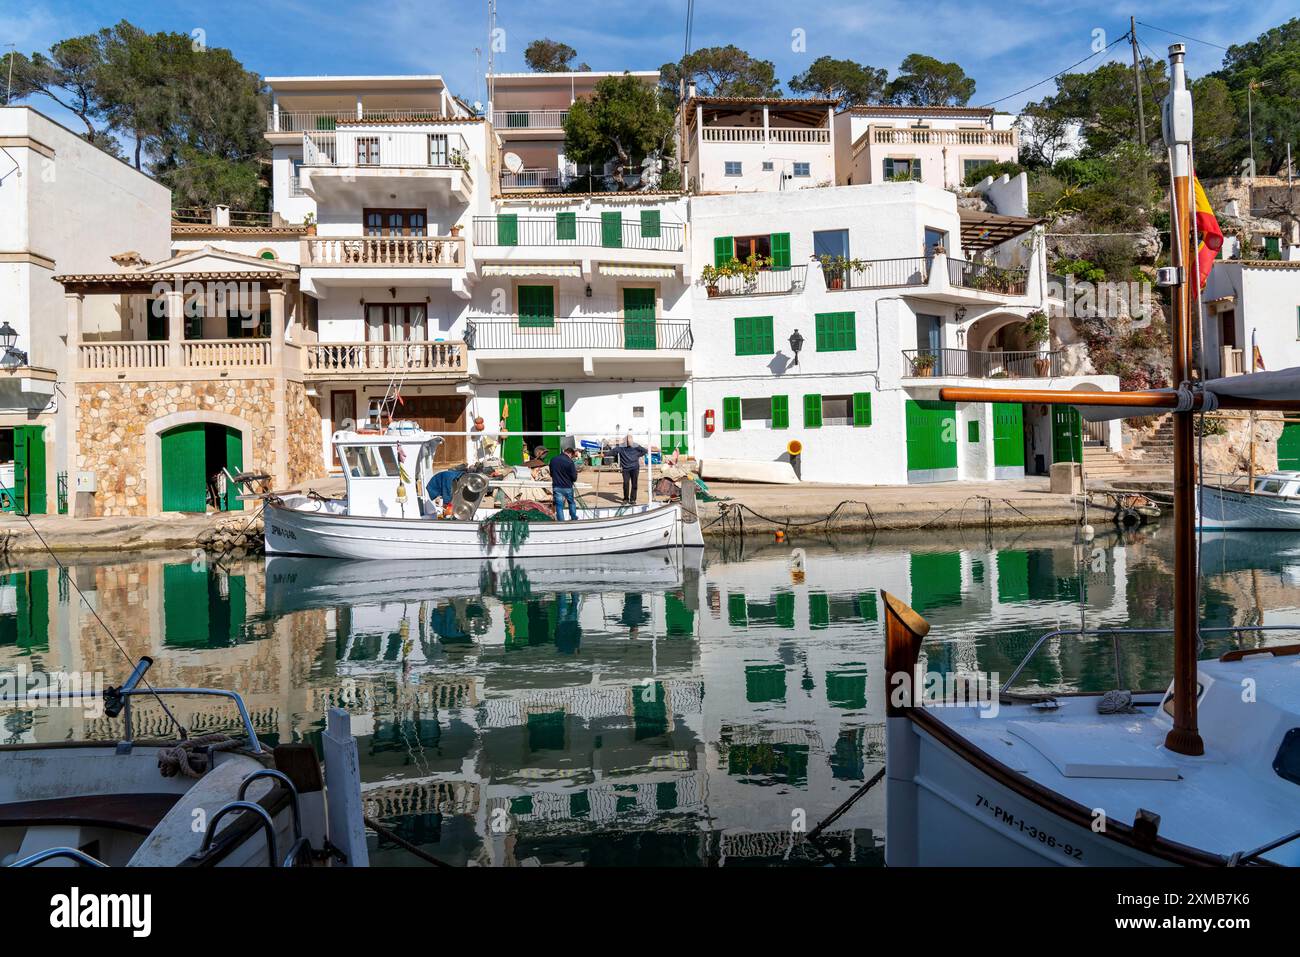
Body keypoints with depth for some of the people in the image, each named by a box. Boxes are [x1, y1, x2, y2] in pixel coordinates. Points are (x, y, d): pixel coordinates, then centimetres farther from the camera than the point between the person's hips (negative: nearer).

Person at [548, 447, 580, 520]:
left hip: (556, 487, 2)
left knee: (559, 506, 6)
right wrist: (575, 472, 9)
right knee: (571, 503, 22)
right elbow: (574, 478, -11)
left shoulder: (553, 459, 1)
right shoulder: (569, 462, -15)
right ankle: (574, 518, 33)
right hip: (567, 487, -2)